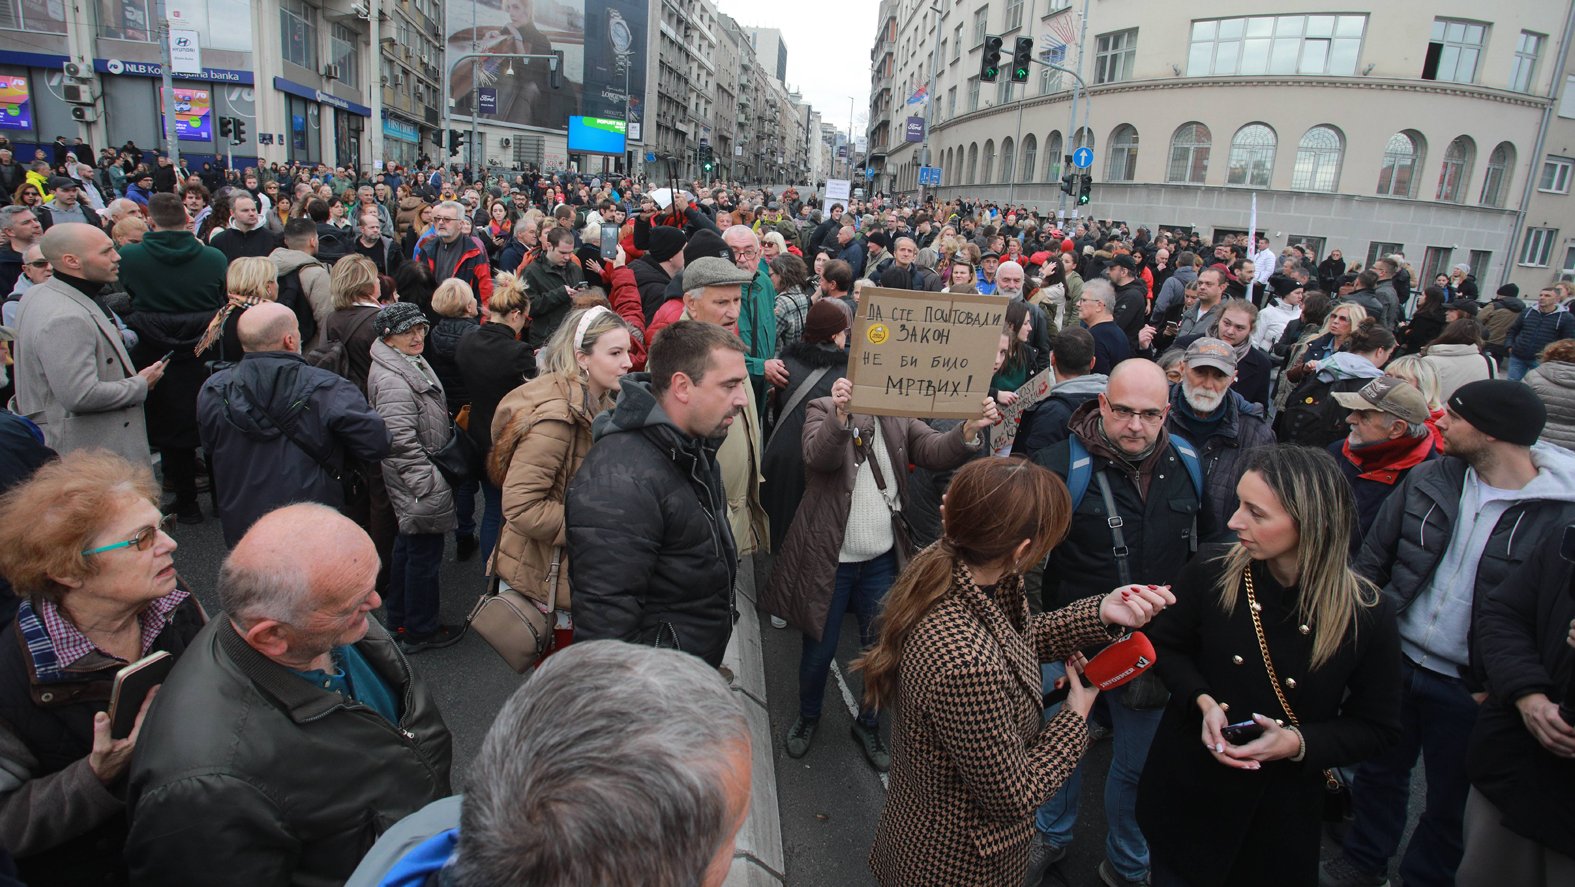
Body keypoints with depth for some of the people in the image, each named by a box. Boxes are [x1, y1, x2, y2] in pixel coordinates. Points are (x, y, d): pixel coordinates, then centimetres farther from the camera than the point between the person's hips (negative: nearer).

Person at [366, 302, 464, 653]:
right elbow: (402, 442, -27)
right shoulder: (391, 380, -23)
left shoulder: (410, 363, 11)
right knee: (425, 552, 1)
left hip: (413, 484, 11)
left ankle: (399, 621, 37)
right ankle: (420, 631, 16)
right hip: (419, 484, -11)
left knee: (408, 546, 21)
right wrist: (429, 483, -24)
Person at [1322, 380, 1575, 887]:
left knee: (1450, 802, 17)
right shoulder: (1429, 479, -3)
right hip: (1395, 660, 4)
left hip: (1470, 690, -3)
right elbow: (1372, 559, 4)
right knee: (1379, 772, 21)